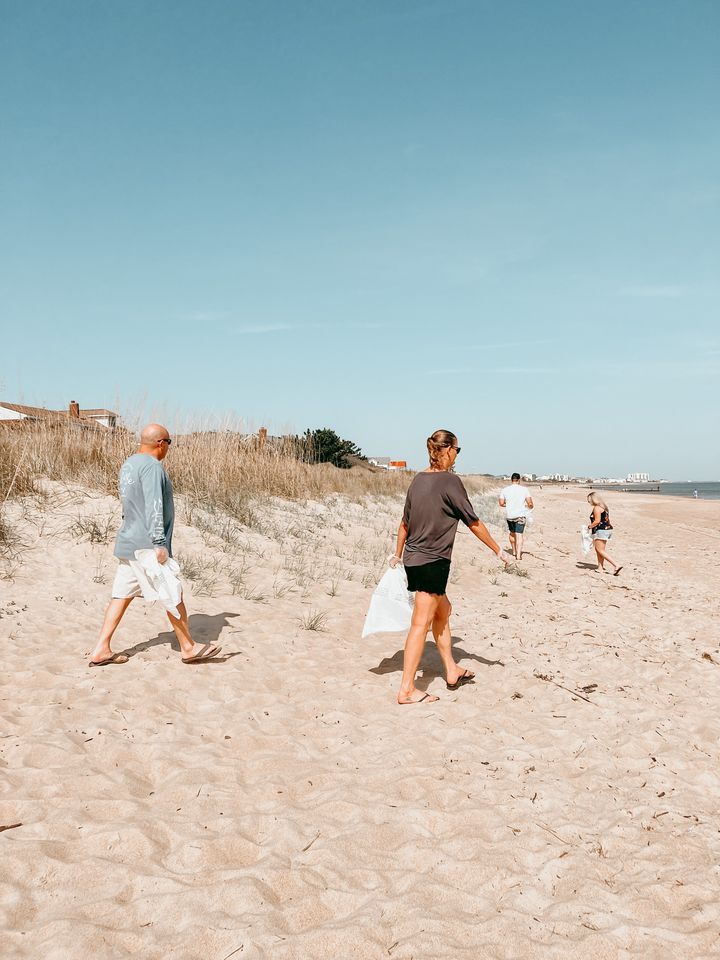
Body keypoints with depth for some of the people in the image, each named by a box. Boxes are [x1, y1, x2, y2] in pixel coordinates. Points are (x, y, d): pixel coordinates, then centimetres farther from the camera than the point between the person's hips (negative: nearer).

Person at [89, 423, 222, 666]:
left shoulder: (128, 464, 15)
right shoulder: (152, 466, -15)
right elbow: (154, 507, -23)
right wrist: (159, 543, -26)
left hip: (127, 544, 9)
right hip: (147, 546, -9)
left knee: (121, 596, 9)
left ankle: (101, 650, 8)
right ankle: (189, 648, 15)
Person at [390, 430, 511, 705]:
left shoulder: (419, 479, 7)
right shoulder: (450, 481, -14)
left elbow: (405, 522, 13)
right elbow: (474, 524, -8)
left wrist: (398, 554, 25)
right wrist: (499, 551, 3)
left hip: (413, 559, 8)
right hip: (433, 561, -8)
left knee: (443, 610, 21)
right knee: (421, 624, -3)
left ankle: (452, 672, 31)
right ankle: (407, 690, 1)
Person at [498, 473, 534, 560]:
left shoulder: (505, 490, 0)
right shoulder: (524, 489, -4)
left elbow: (501, 503, -2)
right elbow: (530, 503, -9)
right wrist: (530, 507, 14)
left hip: (509, 515, 3)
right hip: (520, 515, -3)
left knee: (512, 533, 21)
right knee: (519, 534, -5)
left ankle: (514, 551, 35)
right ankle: (518, 555, -16)